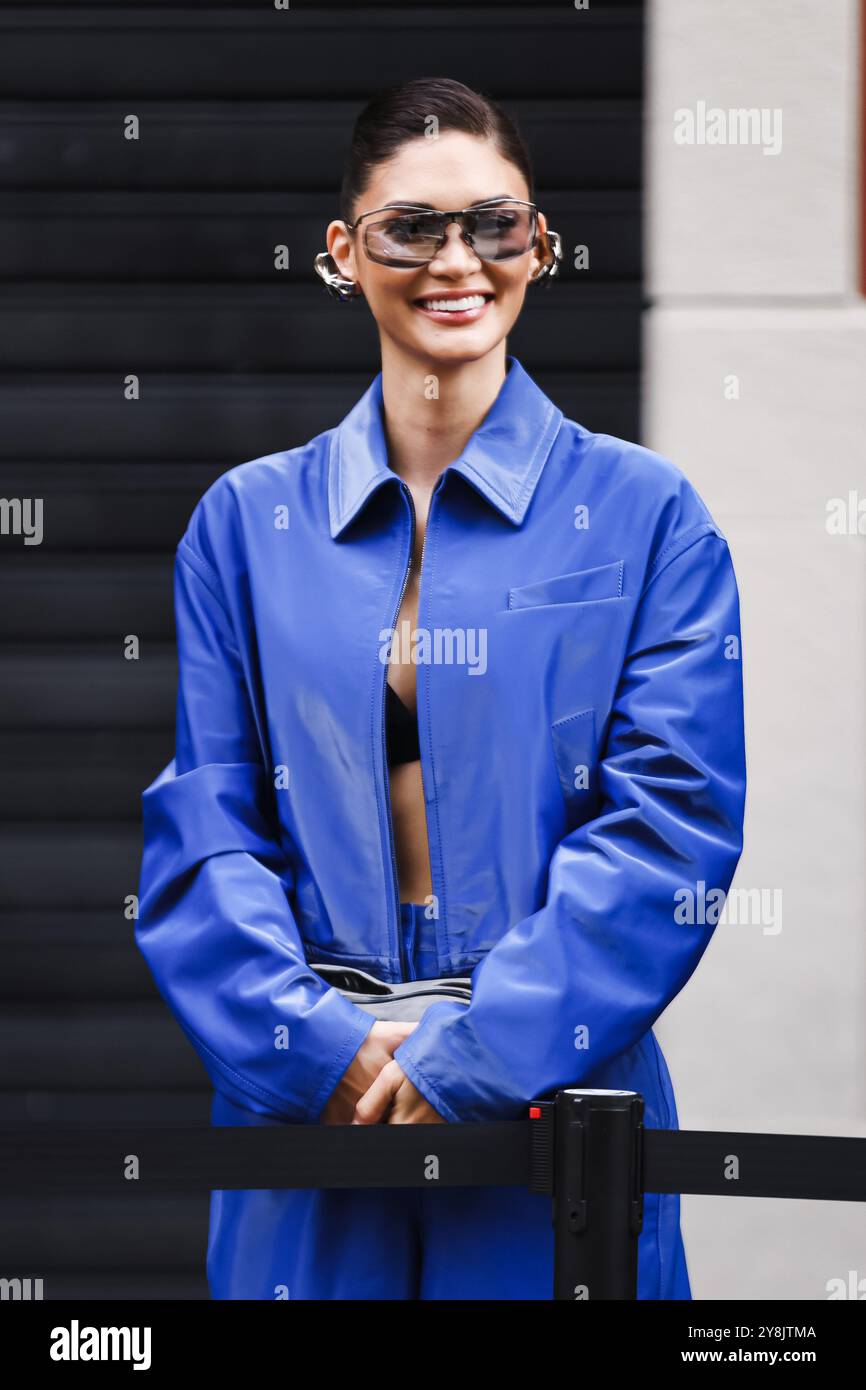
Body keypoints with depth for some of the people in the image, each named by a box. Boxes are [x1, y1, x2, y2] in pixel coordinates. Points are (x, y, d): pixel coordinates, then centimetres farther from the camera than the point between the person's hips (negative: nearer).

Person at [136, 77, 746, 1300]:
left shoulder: (643, 516, 2)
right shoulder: (246, 524, 8)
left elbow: (672, 827, -6)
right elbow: (205, 828, 3)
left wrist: (471, 1054, -15)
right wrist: (322, 1044, -12)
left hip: (552, 1102, -1)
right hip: (306, 1102, 2)